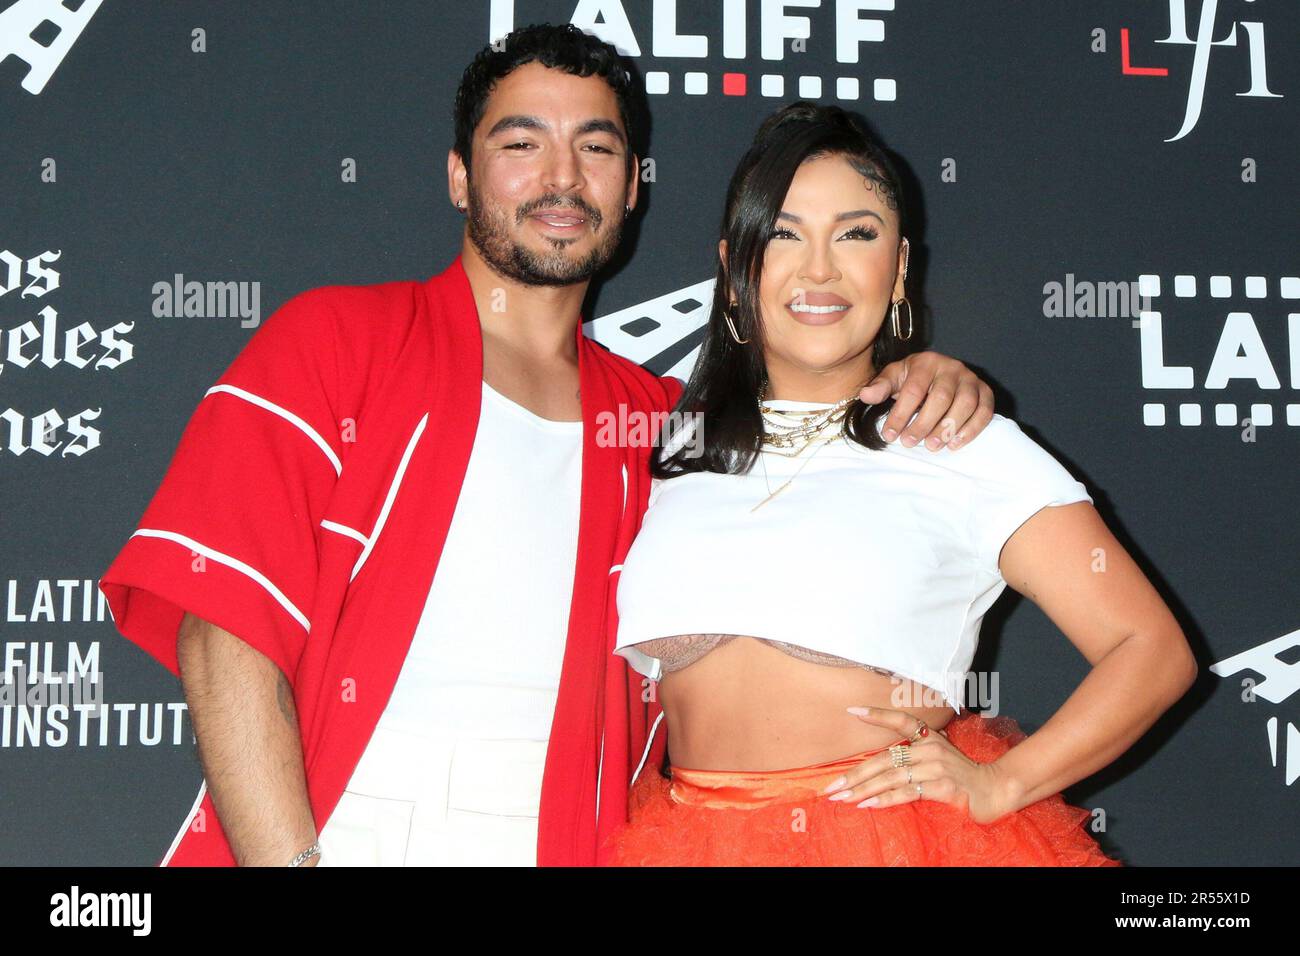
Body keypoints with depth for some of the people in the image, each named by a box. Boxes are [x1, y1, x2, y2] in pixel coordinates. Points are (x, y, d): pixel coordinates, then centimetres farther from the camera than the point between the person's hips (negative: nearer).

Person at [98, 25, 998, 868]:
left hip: (566, 843, 4)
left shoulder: (652, 417, 14)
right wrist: (292, 858, -16)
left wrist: (924, 385, 5)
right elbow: (225, 629, -6)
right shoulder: (335, 338, 3)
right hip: (343, 838, -4)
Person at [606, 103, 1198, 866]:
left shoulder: (961, 446, -2)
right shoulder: (678, 452, 8)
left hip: (898, 835, -3)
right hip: (692, 838, 3)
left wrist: (997, 785, -14)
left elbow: (1153, 649, -4)